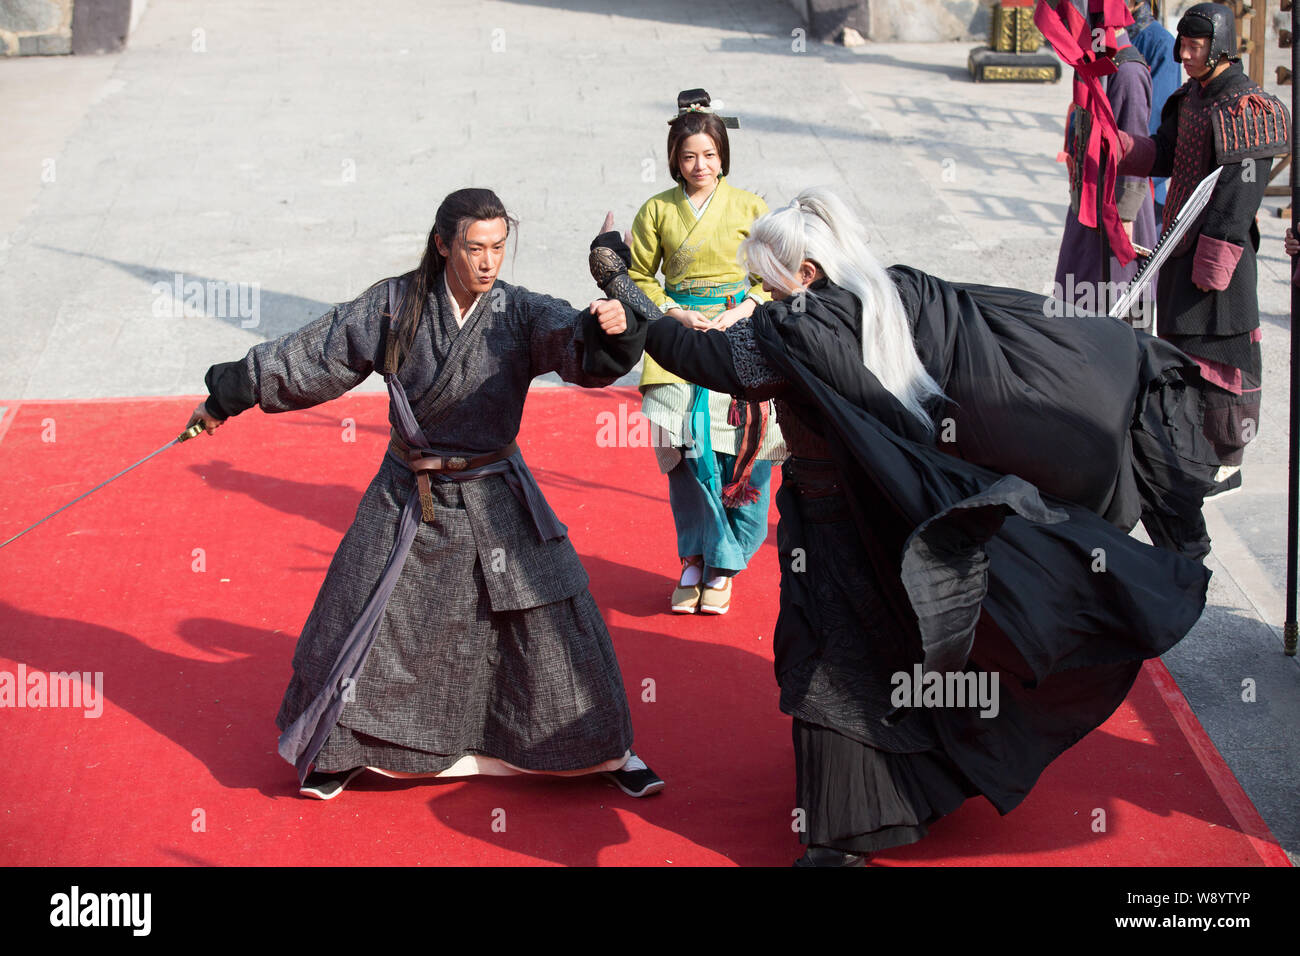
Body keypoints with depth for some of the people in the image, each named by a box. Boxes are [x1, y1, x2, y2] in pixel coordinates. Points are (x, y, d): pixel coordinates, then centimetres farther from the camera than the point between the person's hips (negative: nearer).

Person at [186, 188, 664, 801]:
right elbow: (310, 357, -1)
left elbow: (579, 347, -27)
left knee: (553, 621, -2)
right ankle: (338, 748, 32)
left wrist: (610, 330, -50)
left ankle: (607, 750, 17)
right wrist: (226, 395, 4)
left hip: (497, 499, 0)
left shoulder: (521, 313, -10)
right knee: (360, 623, 7)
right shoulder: (394, 307, -9)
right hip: (408, 500, 1)